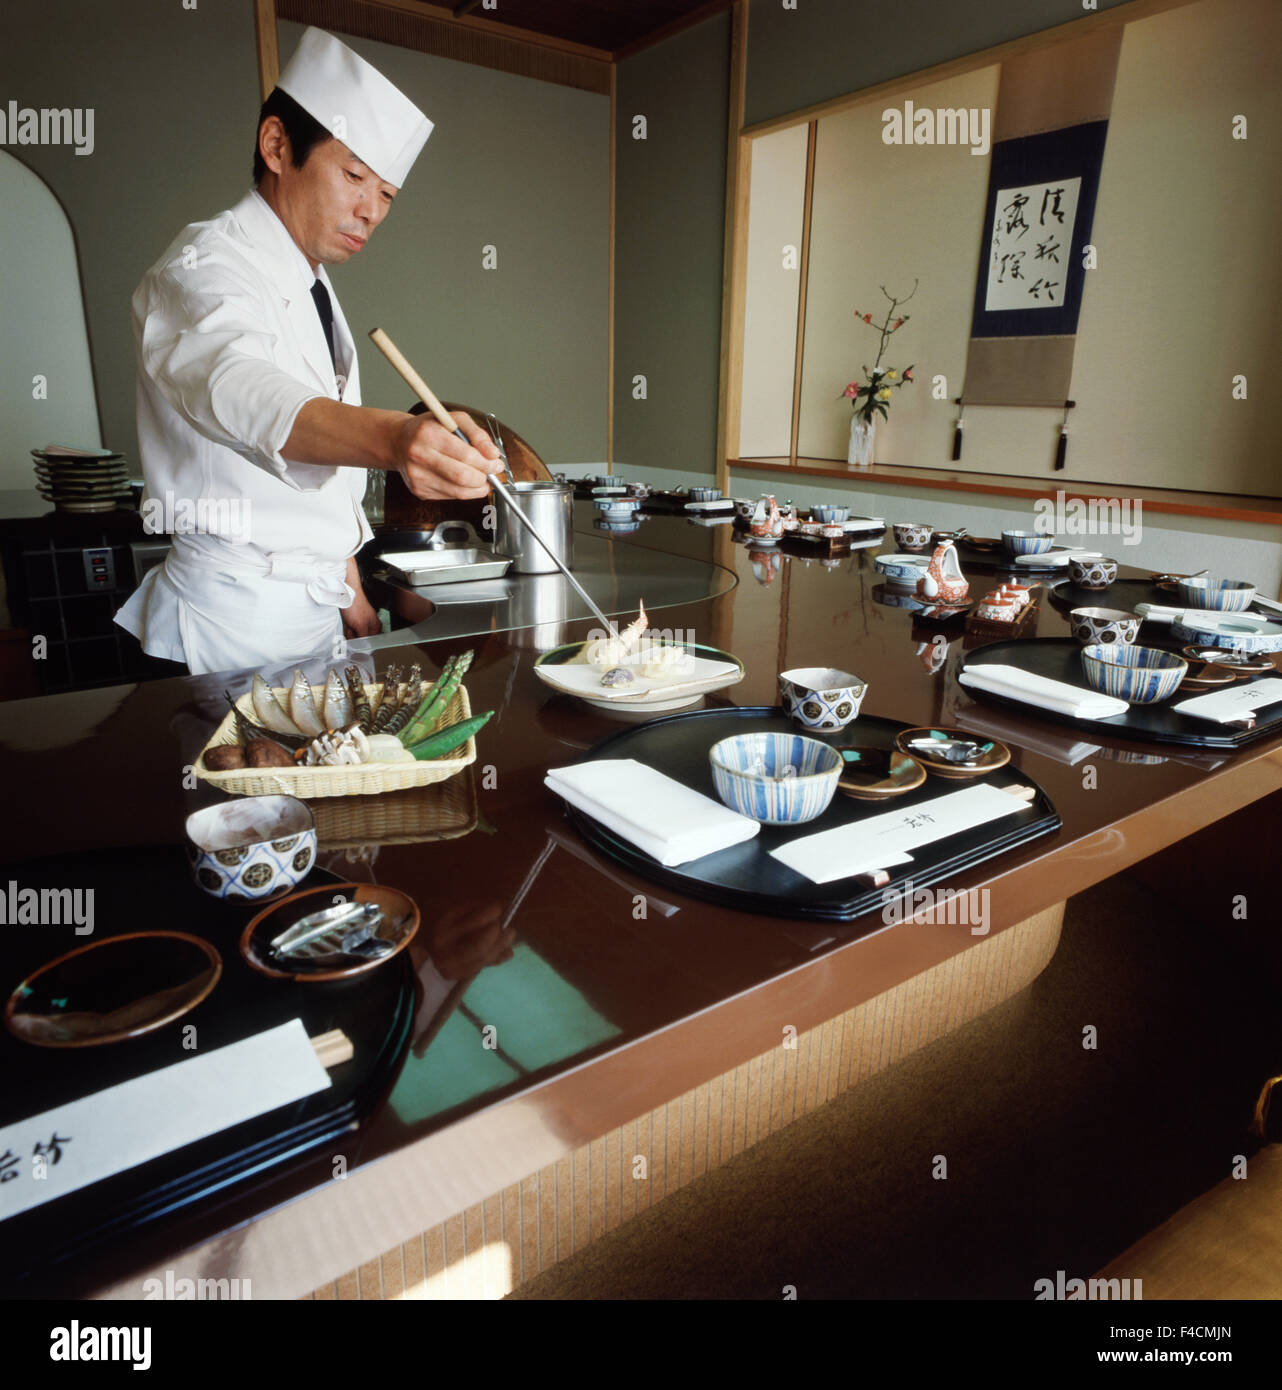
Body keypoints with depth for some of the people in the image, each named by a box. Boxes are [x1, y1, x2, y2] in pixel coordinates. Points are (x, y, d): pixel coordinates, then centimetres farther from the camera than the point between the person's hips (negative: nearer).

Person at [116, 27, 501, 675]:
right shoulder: (202, 270, -12)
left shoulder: (313, 290, 16)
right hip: (234, 616, -8)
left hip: (315, 611, 8)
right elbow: (245, 395, -36)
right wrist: (390, 436, -55)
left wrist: (352, 595, 18)